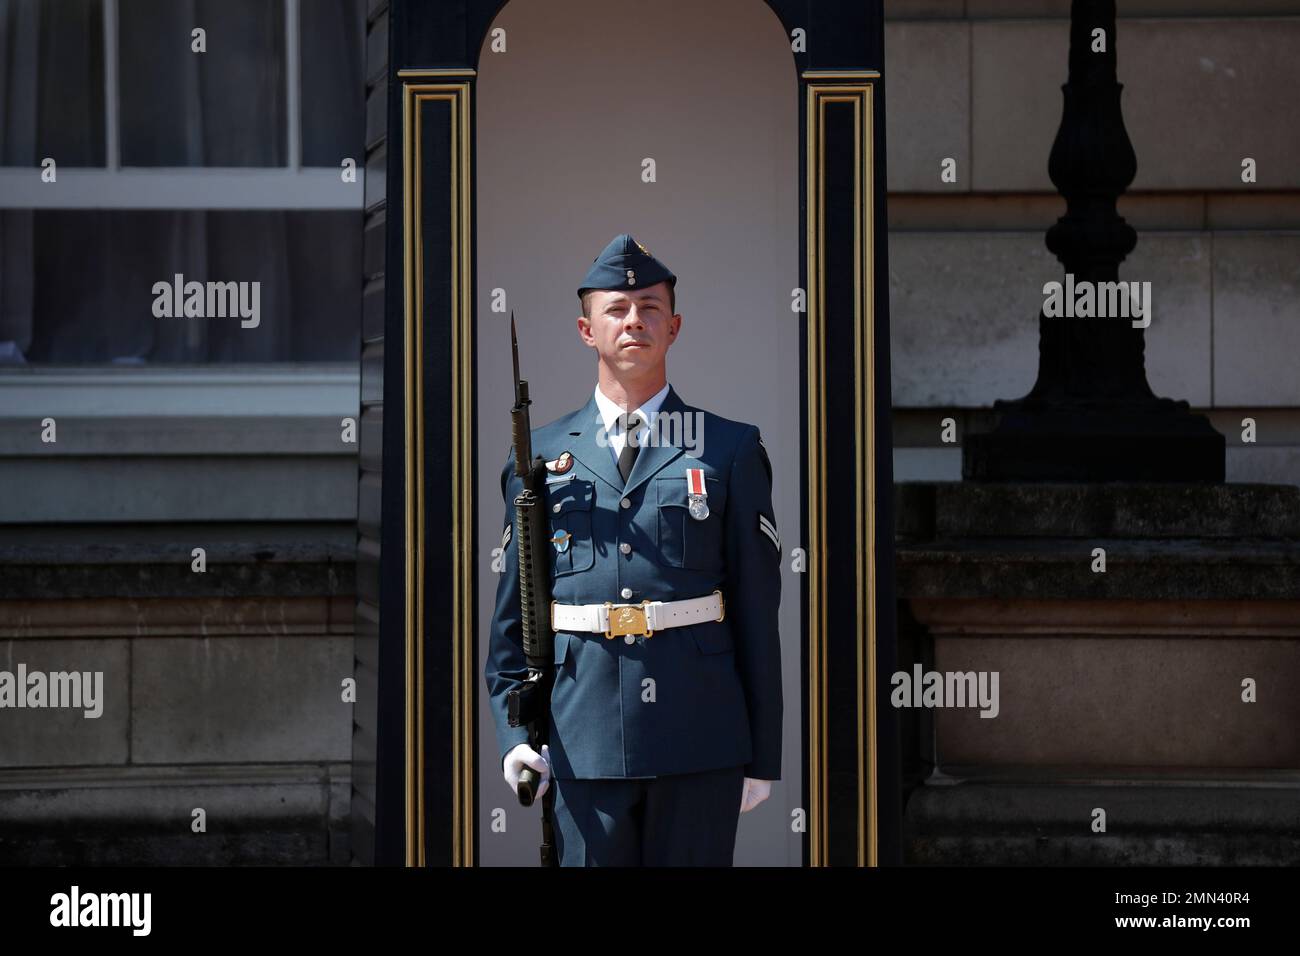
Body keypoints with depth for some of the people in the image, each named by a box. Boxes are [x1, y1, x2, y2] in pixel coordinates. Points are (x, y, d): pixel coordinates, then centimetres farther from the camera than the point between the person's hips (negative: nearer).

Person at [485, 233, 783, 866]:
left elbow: (757, 614, 4)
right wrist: (514, 730, 0)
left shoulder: (731, 451, 6)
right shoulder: (541, 457, 10)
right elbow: (512, 612, 12)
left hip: (698, 739, -1)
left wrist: (763, 758, 1)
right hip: (584, 739, 1)